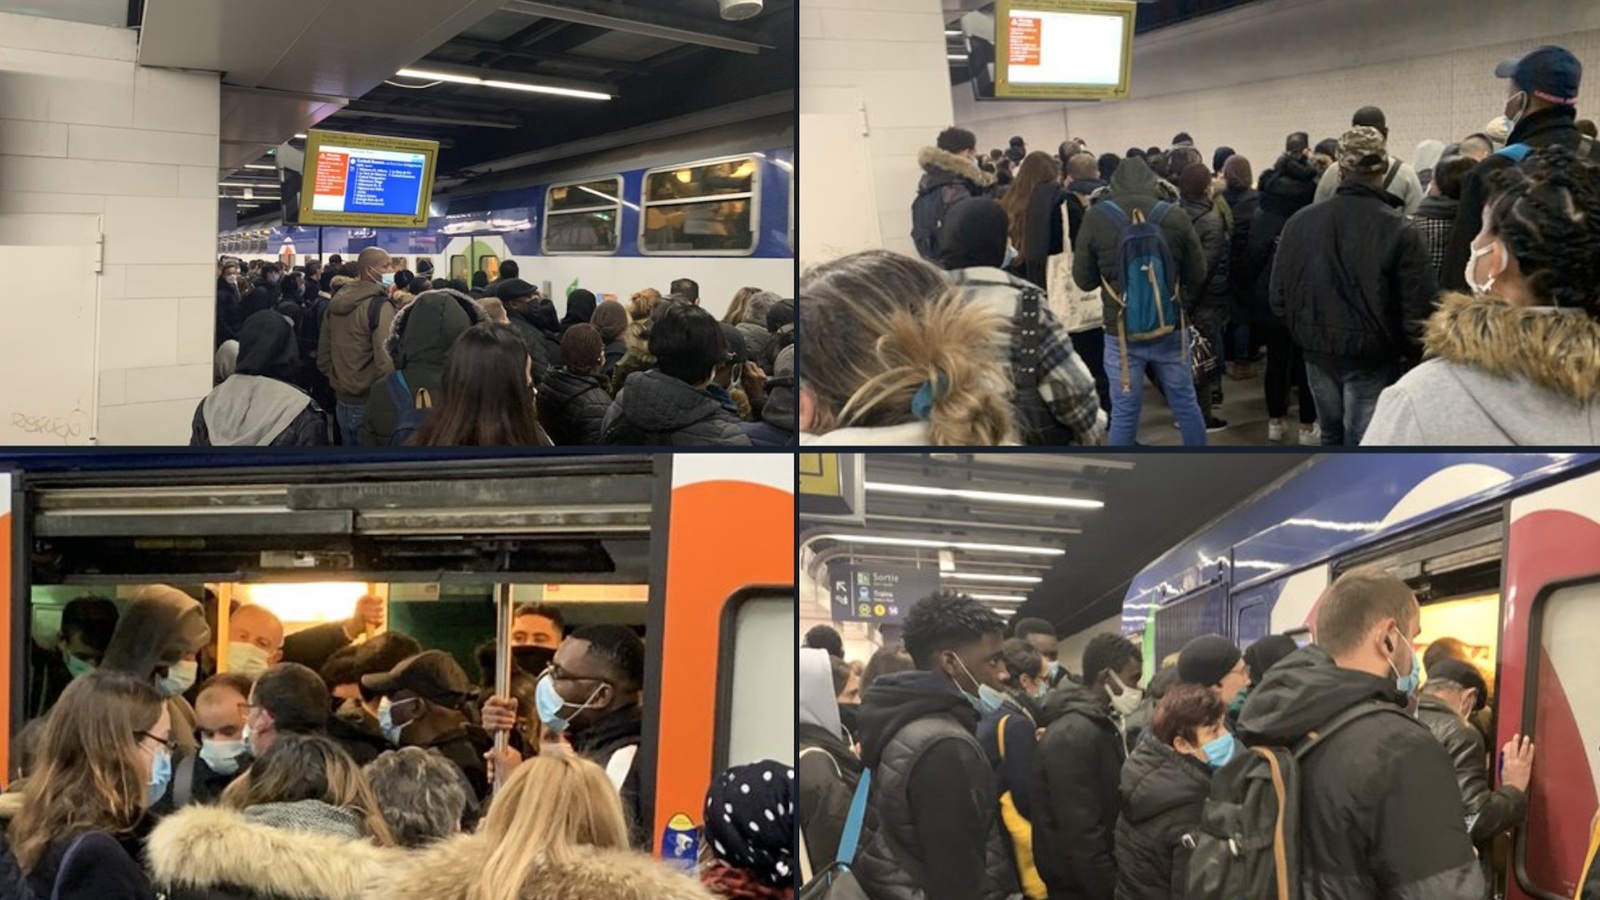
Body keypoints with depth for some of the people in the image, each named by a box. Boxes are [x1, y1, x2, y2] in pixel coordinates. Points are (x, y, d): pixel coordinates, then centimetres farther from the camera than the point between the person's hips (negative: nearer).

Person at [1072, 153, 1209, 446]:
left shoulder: (1096, 218, -8)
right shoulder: (1175, 217, -6)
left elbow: (1083, 279, 1)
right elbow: (1197, 275, 4)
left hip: (1122, 330, -1)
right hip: (1170, 328, 1)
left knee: (1124, 413, 5)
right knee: (1186, 405, 14)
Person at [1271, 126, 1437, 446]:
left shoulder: (1300, 223, -4)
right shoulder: (1398, 230, -17)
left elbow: (1280, 297, 1)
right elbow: (1419, 309, -17)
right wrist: (1412, 351, 1)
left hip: (1317, 352, 4)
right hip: (1371, 358, -4)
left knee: (1332, 437, 21)